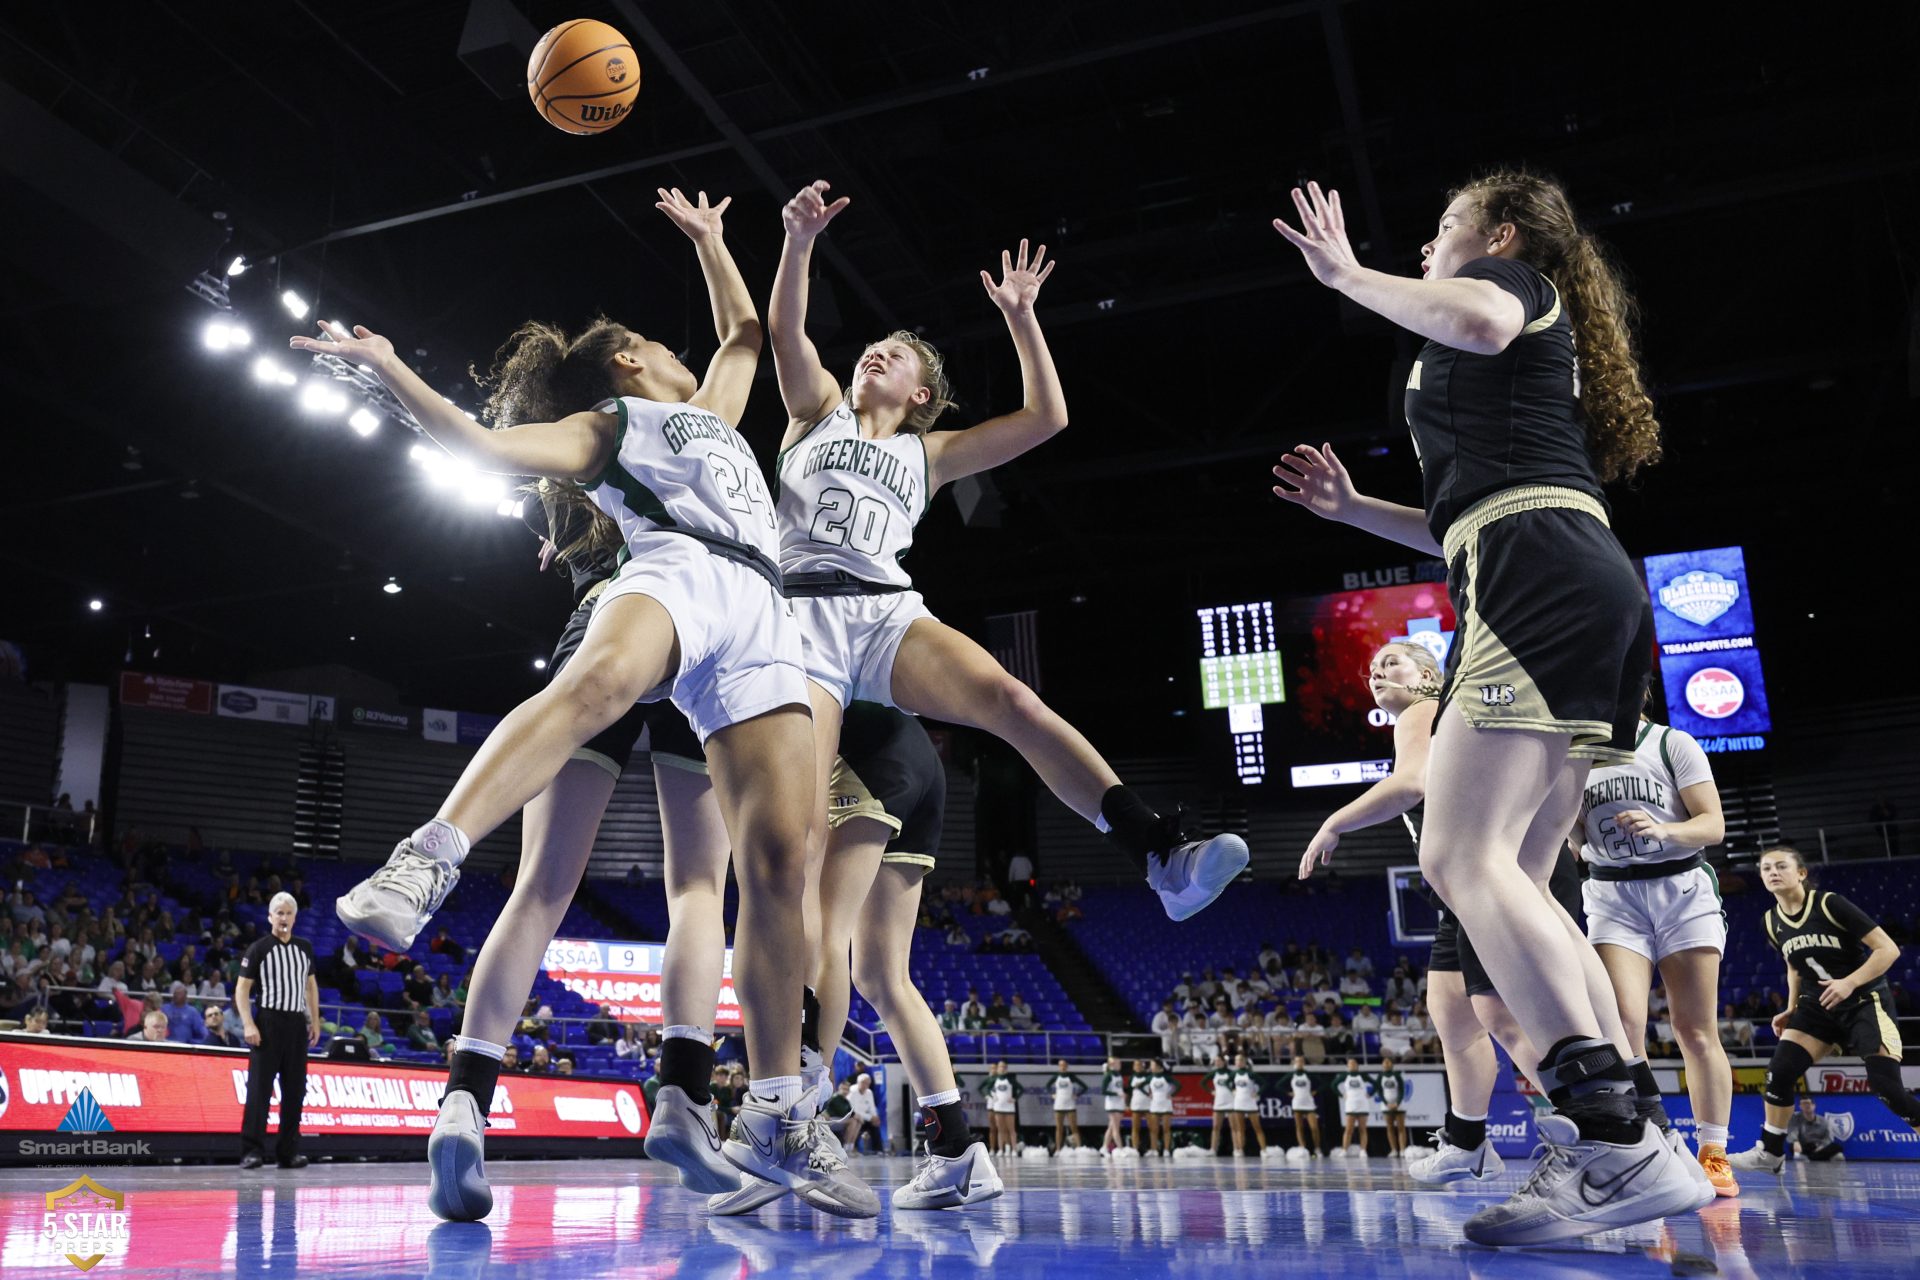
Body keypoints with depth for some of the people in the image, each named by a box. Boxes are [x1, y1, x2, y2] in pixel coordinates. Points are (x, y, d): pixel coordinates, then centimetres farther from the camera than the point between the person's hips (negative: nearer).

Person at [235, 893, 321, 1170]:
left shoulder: (305, 948, 13)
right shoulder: (259, 949, -2)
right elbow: (242, 988, -4)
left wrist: (315, 1021, 14)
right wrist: (248, 1025, -14)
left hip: (297, 1023, 5)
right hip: (268, 1021, -5)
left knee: (295, 1089, 6)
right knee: (259, 1088, -6)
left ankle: (289, 1151, 13)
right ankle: (252, 1150, -2)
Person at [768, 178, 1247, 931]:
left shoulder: (928, 454, 24)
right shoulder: (818, 411, 22)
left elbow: (1046, 418, 17)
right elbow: (784, 331, 4)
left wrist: (1020, 316, 14)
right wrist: (799, 240, -10)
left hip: (890, 613, 1)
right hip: (803, 614, -1)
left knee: (1011, 702, -27)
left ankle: (1164, 857, -37)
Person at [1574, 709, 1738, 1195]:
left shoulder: (1673, 743, -1)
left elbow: (1714, 825, -7)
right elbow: (1574, 844, 9)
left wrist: (1664, 830, -26)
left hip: (1682, 890, -2)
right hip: (1613, 896, 2)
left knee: (1696, 1030, 0)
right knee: (1623, 1021, -14)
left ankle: (1714, 1154, 11)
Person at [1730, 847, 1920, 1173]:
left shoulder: (1830, 904, -16)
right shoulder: (1771, 922, 1)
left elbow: (1888, 949, -17)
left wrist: (1850, 982, -28)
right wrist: (1791, 1010, 9)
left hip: (1865, 1002, -5)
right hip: (1817, 1006, 5)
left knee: (1887, 1088, -15)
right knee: (1780, 1070, -10)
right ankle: (1769, 1153, 3)